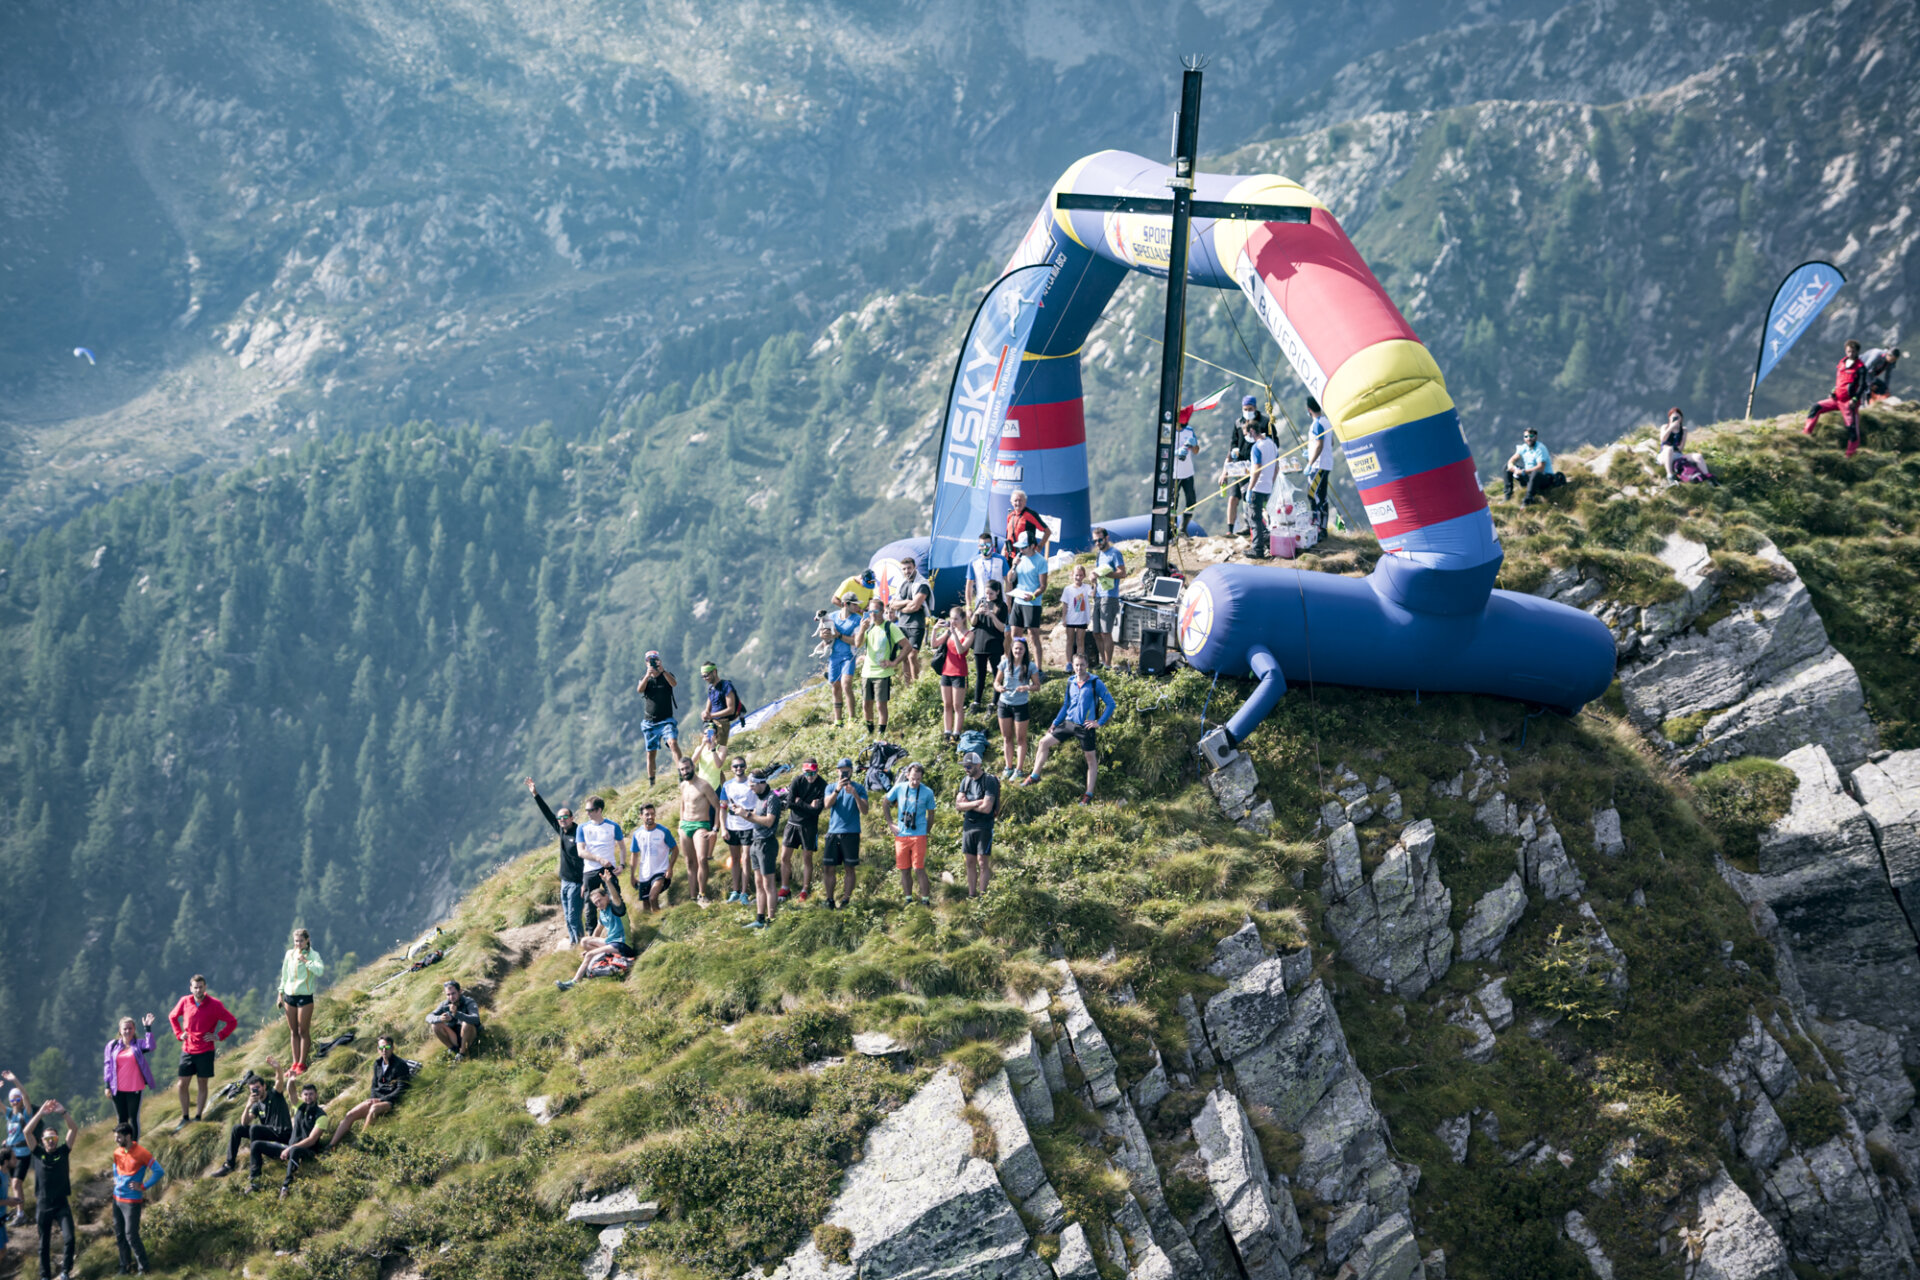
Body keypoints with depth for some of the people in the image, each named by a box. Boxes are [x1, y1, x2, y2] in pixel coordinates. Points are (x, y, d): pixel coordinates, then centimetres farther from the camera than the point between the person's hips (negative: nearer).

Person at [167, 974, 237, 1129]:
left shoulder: (214, 1005, -8)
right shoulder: (185, 1002, 0)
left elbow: (232, 1021, 0)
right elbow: (172, 1017, 19)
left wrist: (219, 1036, -8)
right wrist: (179, 1034, 7)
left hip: (205, 1051, -2)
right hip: (187, 1050, 3)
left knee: (203, 1084, 4)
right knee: (182, 1084, 1)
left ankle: (198, 1117, 11)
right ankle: (184, 1118, 12)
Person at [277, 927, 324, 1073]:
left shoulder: (313, 955, -6)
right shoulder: (290, 954, 8)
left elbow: (320, 971, -24)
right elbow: (284, 975, 18)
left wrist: (305, 960, -24)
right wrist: (281, 993, 17)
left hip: (305, 997, -5)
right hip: (289, 995, 5)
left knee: (303, 1031, -2)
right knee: (293, 1031, 8)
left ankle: (301, 1064, 3)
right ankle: (294, 1063, 11)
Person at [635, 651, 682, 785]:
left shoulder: (667, 676, 2)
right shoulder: (645, 679, 7)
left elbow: (674, 684, -21)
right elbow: (640, 690, -15)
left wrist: (663, 671, -36)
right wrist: (648, 675, -32)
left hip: (666, 720, -3)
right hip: (649, 722, 3)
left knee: (673, 743, -26)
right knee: (651, 753, 6)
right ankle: (651, 783, 14)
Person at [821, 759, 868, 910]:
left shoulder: (859, 788, 5)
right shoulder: (831, 787, 11)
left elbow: (864, 810, -6)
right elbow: (827, 804, -8)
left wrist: (855, 794, -21)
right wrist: (837, 790, -22)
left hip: (851, 833, -2)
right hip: (833, 832, 2)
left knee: (850, 868, -1)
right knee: (830, 868, 0)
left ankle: (847, 898, 3)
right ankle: (830, 899, 6)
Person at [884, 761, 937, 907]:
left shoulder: (927, 792, -3)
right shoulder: (899, 788, 0)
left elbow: (930, 814, 9)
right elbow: (886, 804, 15)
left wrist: (926, 832, 5)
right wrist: (891, 824, 8)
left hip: (918, 835, -3)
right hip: (901, 835, 3)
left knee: (919, 869, -9)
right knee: (904, 869, 7)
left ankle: (926, 900, -2)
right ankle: (908, 899, 17)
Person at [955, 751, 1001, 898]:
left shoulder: (989, 781, -11)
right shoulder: (966, 781, 8)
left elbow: (986, 808, -19)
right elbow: (958, 805, 0)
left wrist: (967, 804, -6)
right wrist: (975, 803, -14)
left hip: (984, 827, -6)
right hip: (968, 825, 6)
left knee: (982, 862, -7)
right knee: (970, 863, 8)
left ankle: (982, 896, -5)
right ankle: (971, 895, 13)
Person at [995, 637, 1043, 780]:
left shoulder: (1030, 666, -7)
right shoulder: (1005, 663, -1)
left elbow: (1037, 685, -4)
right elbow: (996, 681, 6)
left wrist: (1027, 687, -25)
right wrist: (998, 687, -17)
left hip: (1021, 705, -3)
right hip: (1004, 703, 3)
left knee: (1020, 739, 5)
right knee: (1007, 737, 11)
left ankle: (1019, 769, 12)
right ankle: (1009, 767, 23)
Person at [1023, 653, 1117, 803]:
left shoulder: (1096, 683, -9)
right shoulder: (1070, 683, 7)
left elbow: (1111, 704, -8)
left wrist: (1099, 722, -12)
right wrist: (1055, 723, 14)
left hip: (1085, 727, -5)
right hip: (1069, 722, 5)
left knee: (1091, 759, 1)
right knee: (1044, 742, 3)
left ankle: (1089, 794, 9)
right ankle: (1034, 776, 14)